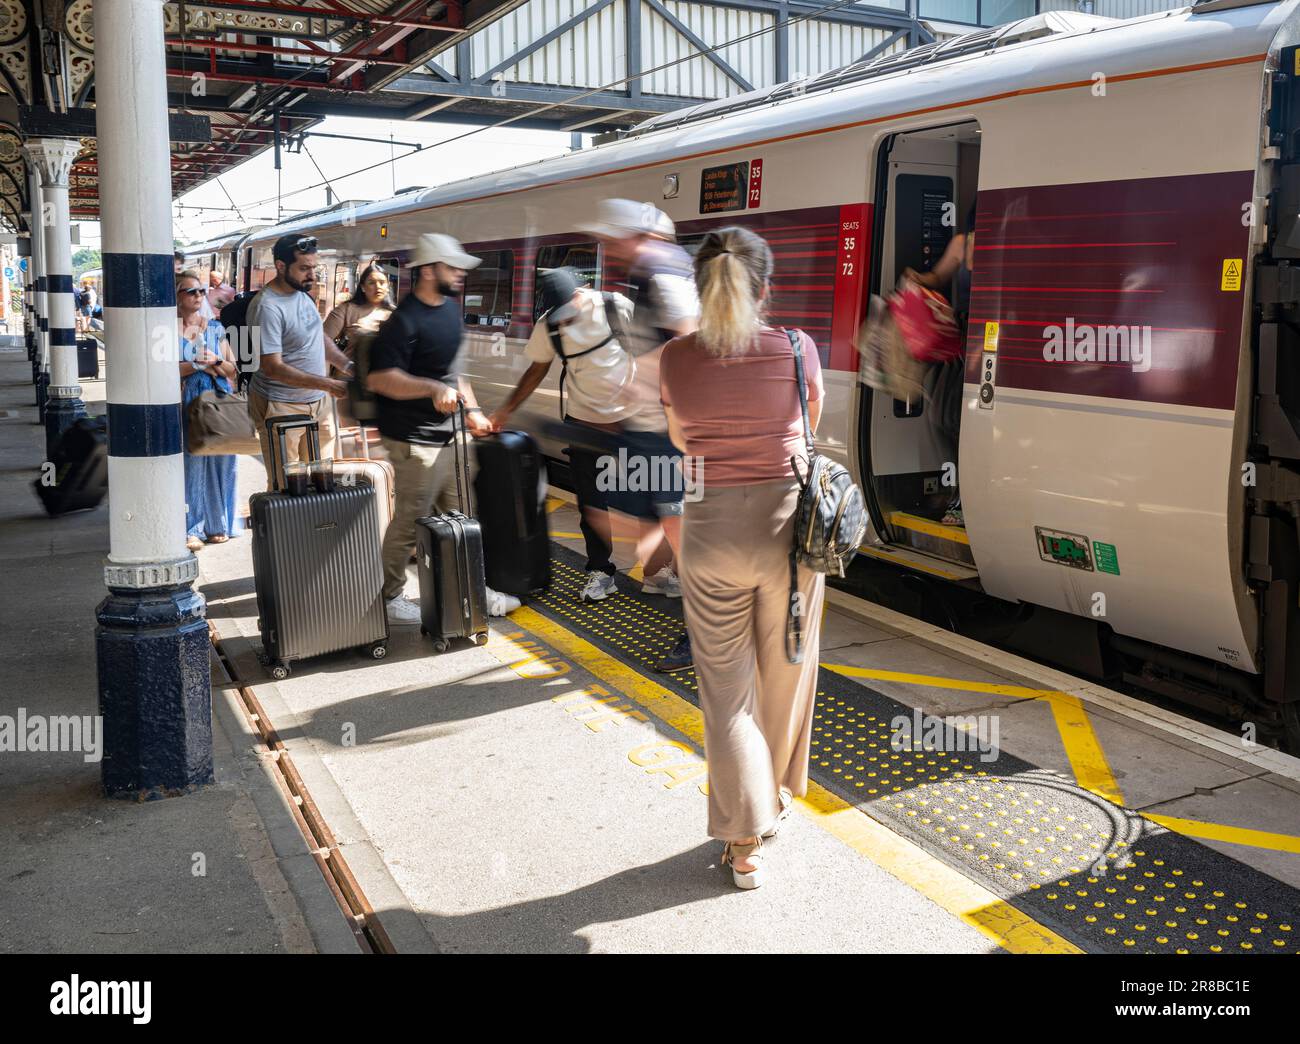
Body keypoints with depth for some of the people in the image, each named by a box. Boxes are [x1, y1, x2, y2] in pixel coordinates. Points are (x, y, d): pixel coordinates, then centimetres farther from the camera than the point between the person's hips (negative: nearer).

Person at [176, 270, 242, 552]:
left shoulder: (214, 327, 12)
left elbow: (232, 368, 13)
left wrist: (216, 361, -7)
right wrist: (196, 364, -12)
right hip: (186, 404, -3)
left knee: (219, 463, 4)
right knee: (190, 464, -6)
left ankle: (217, 524, 15)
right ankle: (190, 529, -1)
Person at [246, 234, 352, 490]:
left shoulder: (302, 292, 7)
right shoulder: (268, 307, -20)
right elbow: (273, 368, -23)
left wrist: (348, 365, 1)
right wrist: (328, 384, -26)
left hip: (318, 401, 8)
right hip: (282, 407, -8)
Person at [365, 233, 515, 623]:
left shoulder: (450, 308, 11)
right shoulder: (405, 320, -18)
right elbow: (380, 378, -24)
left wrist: (471, 409, 15)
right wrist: (434, 389, -33)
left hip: (450, 433, 9)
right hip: (416, 441, -9)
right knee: (410, 522, 0)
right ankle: (389, 598, 15)